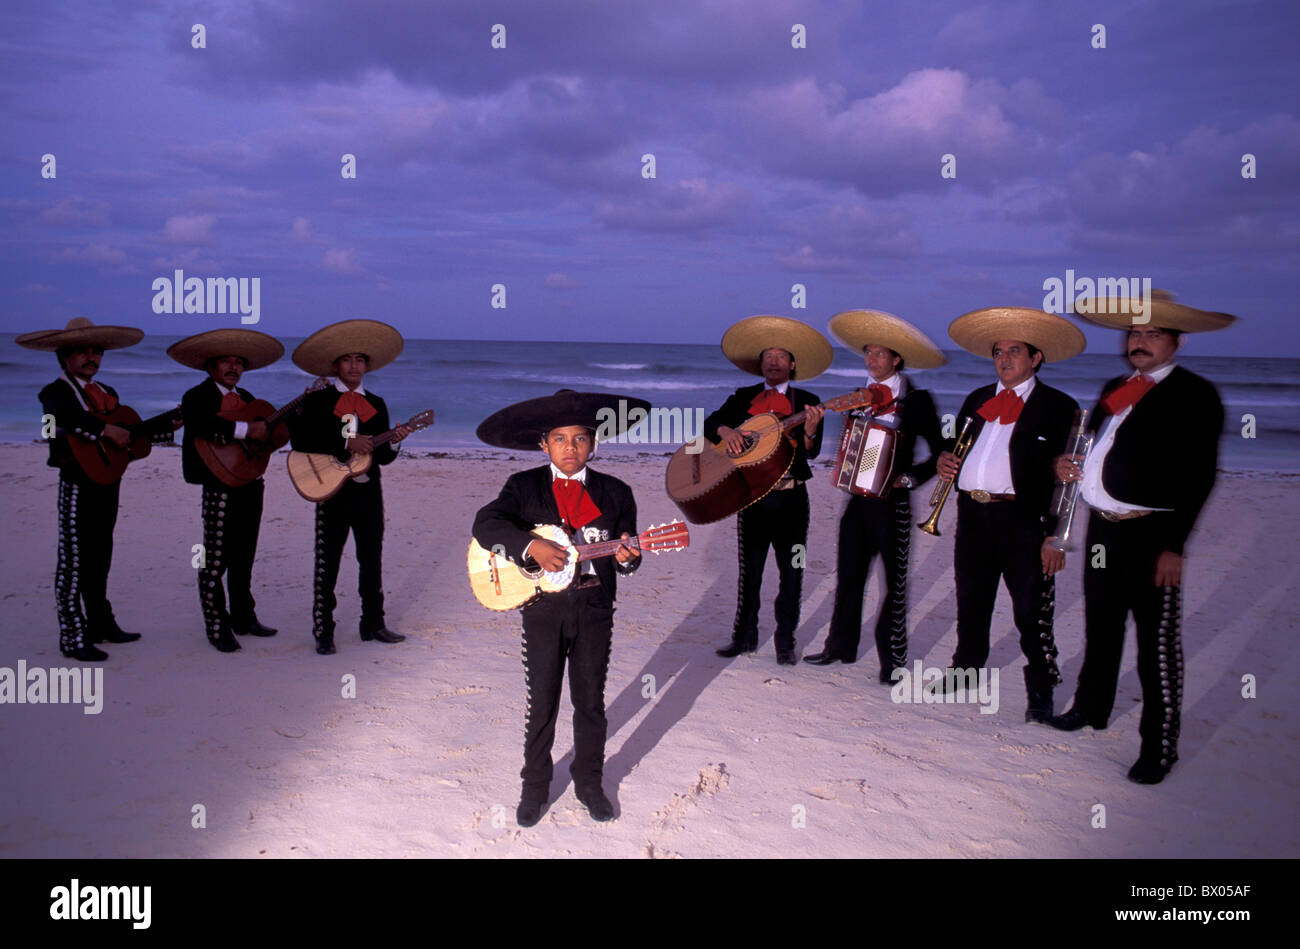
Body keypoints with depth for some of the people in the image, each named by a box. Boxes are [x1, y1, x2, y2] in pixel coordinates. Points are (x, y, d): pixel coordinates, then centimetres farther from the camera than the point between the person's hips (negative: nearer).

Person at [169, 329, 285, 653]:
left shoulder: (246, 398, 19)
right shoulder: (198, 396, -5)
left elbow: (267, 429, 20)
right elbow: (198, 425, -26)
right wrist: (245, 429, -28)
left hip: (251, 485, 7)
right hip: (220, 488, -7)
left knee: (243, 559, 15)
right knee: (215, 561, -2)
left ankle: (244, 619, 25)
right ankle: (217, 628, 6)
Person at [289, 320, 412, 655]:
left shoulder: (376, 405, 12)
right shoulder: (317, 402, 0)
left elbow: (383, 458, 10)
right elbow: (300, 442, -15)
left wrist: (394, 441, -11)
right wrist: (346, 445, -19)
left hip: (369, 492, 4)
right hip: (333, 492, -4)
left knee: (371, 560, 10)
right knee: (327, 563, 0)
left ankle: (373, 624, 21)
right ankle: (323, 631, 8)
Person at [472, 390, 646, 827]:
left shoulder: (614, 492, 4)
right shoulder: (524, 487, 0)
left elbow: (627, 555, 4)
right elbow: (485, 524, -15)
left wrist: (625, 557, -20)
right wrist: (531, 546, -28)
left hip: (594, 611, 1)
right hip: (543, 609, -1)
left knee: (590, 701, 11)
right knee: (541, 704, 7)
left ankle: (589, 783, 28)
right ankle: (535, 787, 25)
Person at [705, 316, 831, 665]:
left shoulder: (807, 402, 4)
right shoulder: (744, 398, 10)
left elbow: (811, 452, -7)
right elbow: (708, 424, 5)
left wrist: (809, 430, -28)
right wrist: (725, 430, -16)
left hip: (791, 497, -1)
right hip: (752, 496, 1)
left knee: (791, 572, 2)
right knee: (749, 570, 8)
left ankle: (785, 641, 13)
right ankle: (744, 636, 20)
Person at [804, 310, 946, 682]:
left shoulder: (916, 400, -5)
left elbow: (940, 452, -4)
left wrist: (910, 477, -14)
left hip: (891, 502, -5)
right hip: (858, 498, 6)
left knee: (894, 581, 2)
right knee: (848, 575, 12)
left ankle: (892, 658, 10)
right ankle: (841, 645, 24)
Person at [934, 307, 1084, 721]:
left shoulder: (1058, 406, -2)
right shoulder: (976, 400, 16)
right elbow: (958, 447, 26)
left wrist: (1055, 535, -13)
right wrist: (945, 461, 1)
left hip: (1023, 519, -5)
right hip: (973, 515, 5)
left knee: (1032, 612, -1)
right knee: (970, 604, 16)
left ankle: (1041, 694, 11)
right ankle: (965, 673, 32)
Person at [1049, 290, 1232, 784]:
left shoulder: (1194, 395, -7)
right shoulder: (1115, 389, 15)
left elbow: (1199, 477, -12)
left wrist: (1174, 544, -17)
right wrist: (1068, 465, 3)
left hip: (1151, 534, -7)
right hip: (1102, 526, 7)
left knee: (1158, 642, -2)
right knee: (1100, 627, 20)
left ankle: (1159, 745, 7)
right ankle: (1091, 707, 38)